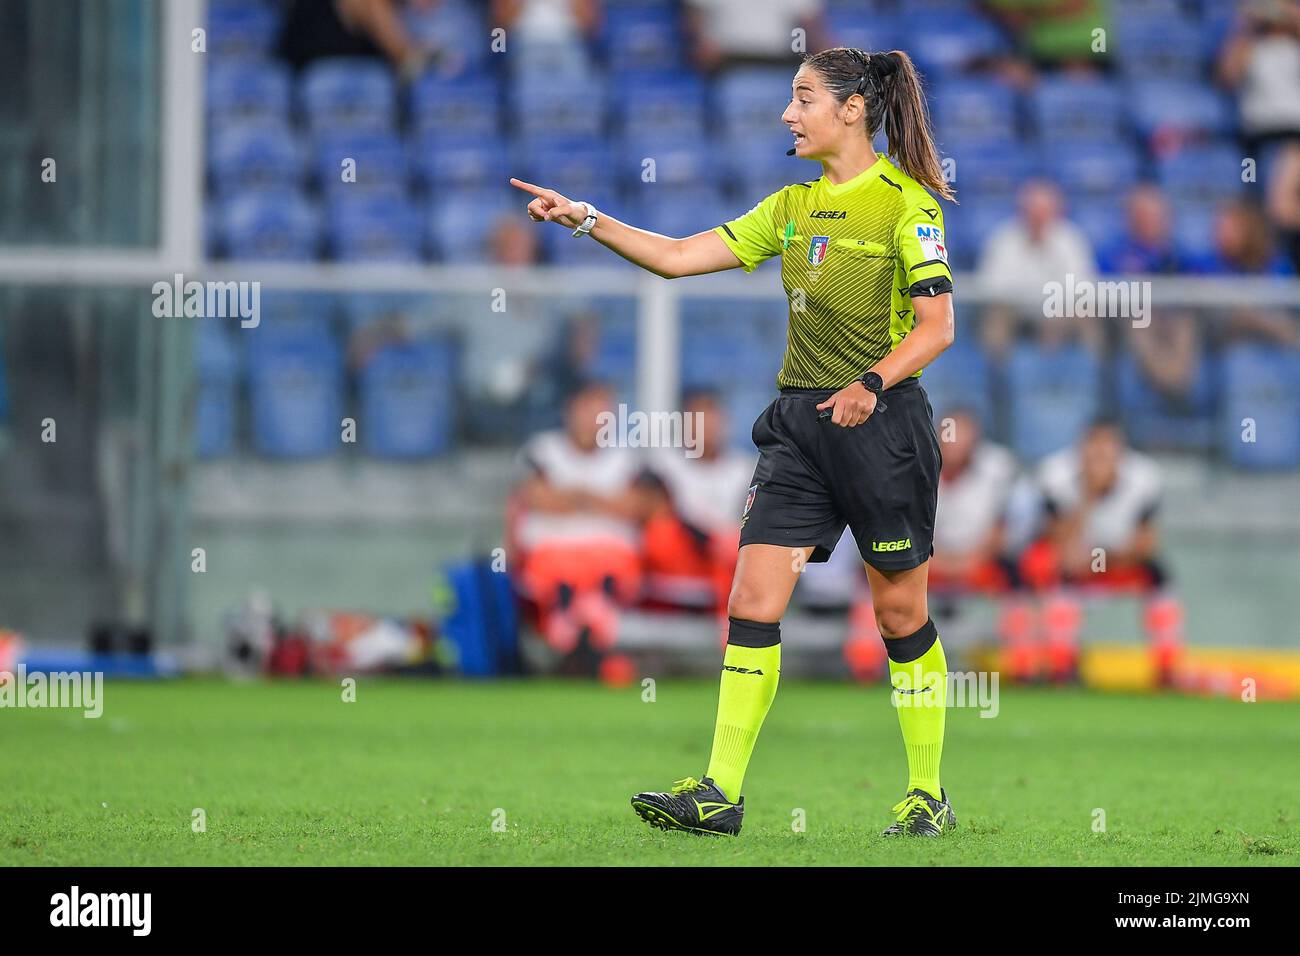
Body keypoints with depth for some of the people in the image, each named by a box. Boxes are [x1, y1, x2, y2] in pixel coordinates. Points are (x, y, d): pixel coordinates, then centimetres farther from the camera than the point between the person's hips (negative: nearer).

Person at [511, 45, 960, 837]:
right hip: (799, 421, 6)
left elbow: (937, 325, -11)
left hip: (883, 422, -6)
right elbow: (679, 256, 10)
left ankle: (929, 796, 14)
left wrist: (873, 382, -24)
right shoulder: (792, 207, 13)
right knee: (753, 600, -5)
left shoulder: (905, 202, -7)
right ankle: (721, 793, -7)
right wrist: (586, 220, 2)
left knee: (901, 614, 3)